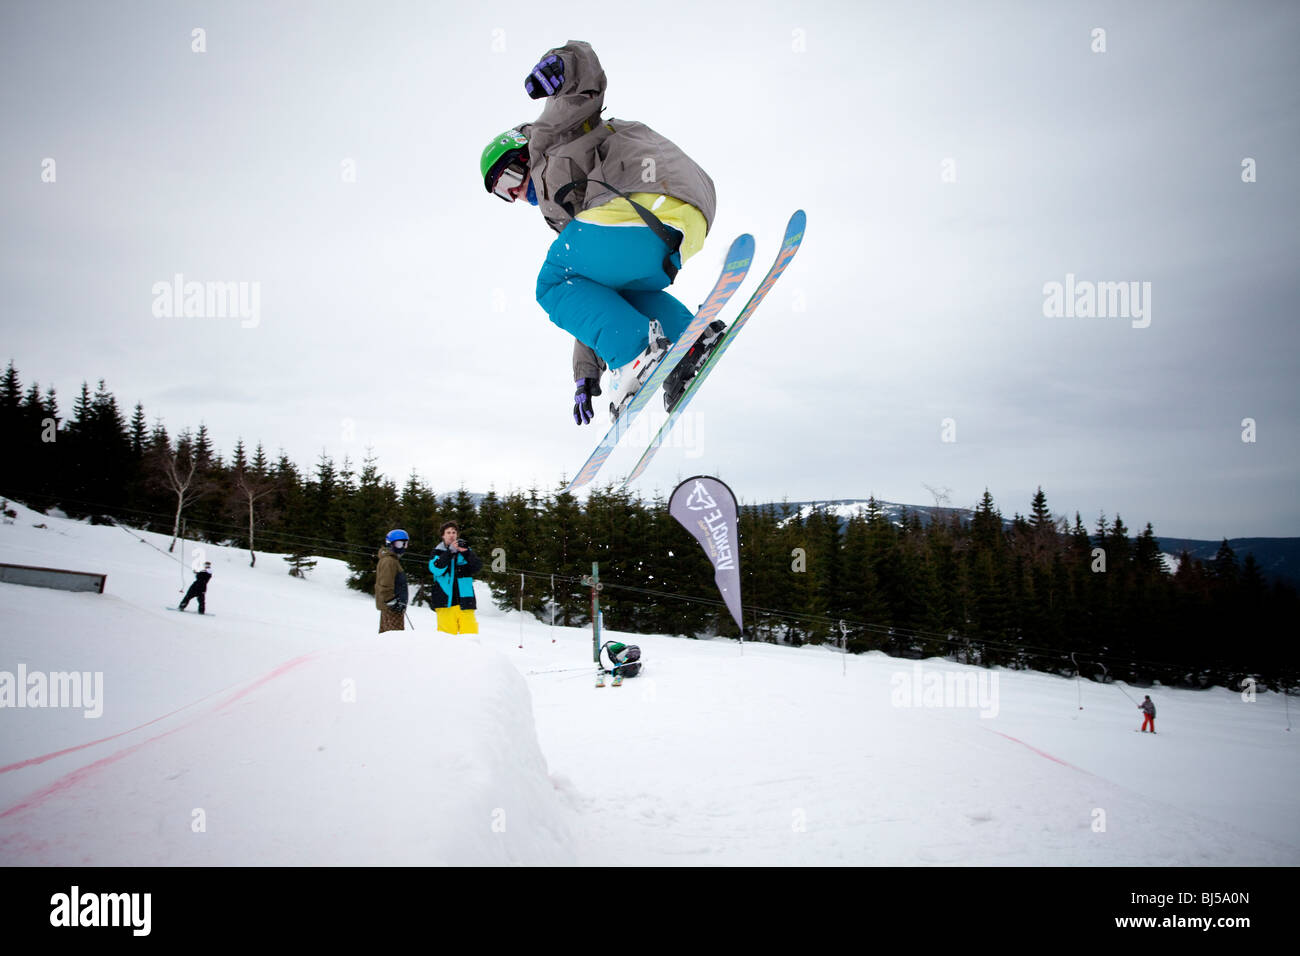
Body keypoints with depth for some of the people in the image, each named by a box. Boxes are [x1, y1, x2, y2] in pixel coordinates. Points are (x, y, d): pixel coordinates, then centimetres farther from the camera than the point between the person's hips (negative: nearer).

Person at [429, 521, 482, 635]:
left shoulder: (465, 551, 13)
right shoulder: (438, 552, 11)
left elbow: (477, 566, 0)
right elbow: (436, 569, -7)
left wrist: (466, 552, -14)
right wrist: (450, 551, -14)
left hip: (464, 598, 1)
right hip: (445, 600, -1)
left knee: (469, 630, -9)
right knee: (446, 634, -6)